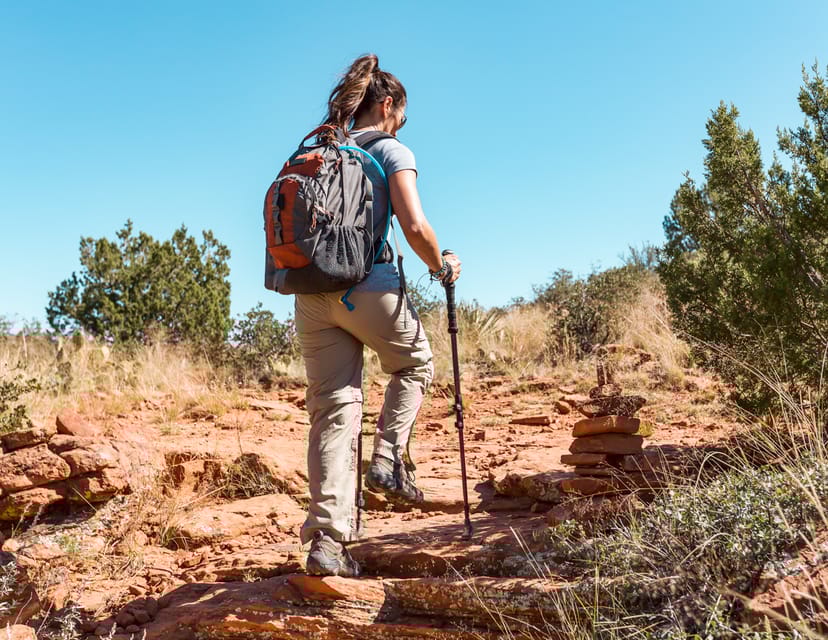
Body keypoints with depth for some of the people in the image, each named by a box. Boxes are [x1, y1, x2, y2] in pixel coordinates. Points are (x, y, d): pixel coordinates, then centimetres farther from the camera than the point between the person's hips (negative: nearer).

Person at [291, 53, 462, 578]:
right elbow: (415, 227, -12)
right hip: (369, 285, -5)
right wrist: (441, 267, 5)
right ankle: (389, 459, 11)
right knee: (415, 363, 25)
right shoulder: (392, 151, 1)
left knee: (333, 409, 6)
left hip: (310, 293, 5)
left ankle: (327, 538, 1)